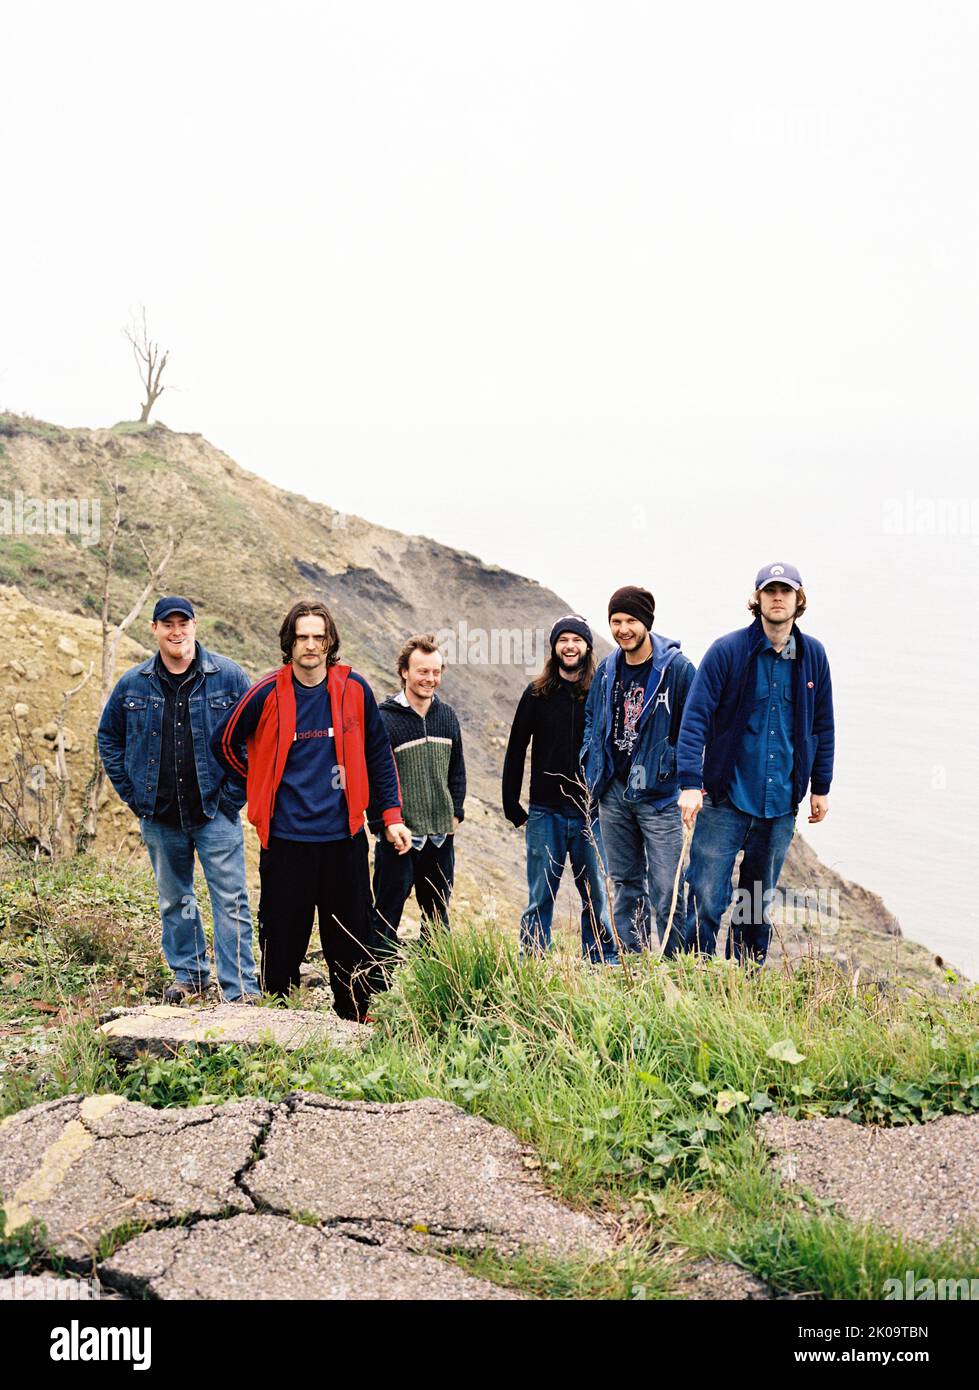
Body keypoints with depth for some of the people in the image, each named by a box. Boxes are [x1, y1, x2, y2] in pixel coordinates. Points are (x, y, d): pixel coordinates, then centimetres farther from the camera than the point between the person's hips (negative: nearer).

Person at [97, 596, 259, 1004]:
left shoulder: (228, 676, -4)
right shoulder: (132, 684, 4)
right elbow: (109, 738, 15)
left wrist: (235, 791, -7)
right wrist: (131, 795, 6)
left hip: (215, 811, -3)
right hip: (160, 817, 3)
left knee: (231, 901, -4)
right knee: (174, 901, 15)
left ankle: (241, 988, 2)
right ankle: (189, 974, 31)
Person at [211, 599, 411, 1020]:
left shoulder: (354, 689, 0)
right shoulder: (268, 694, -5)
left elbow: (379, 755, 9)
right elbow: (224, 742, 9)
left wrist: (392, 815, 6)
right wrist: (264, 786, 11)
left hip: (343, 835, 2)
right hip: (286, 838, -1)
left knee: (352, 941, 9)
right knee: (283, 939, 6)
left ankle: (355, 1023, 23)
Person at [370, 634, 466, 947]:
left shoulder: (447, 715, 8)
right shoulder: (384, 718, -11)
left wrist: (456, 812, 8)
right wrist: (384, 824, -13)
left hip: (441, 837, 6)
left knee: (437, 918, 16)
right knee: (386, 918, 1)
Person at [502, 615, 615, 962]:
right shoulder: (536, 694, 4)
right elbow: (515, 752, 8)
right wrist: (511, 806, 4)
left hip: (591, 812, 0)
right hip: (545, 813, 0)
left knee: (596, 896, 5)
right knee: (540, 897, 4)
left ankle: (604, 966, 15)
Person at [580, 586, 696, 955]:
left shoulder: (677, 667, -10)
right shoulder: (607, 668, 7)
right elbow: (592, 717, 21)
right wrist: (591, 765, 11)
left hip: (658, 793, -5)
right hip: (612, 793, 6)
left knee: (664, 890, -6)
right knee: (624, 884, 14)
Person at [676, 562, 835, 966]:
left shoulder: (813, 655, 6)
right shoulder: (727, 651, -7)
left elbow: (822, 726, 15)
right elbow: (695, 718, -10)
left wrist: (820, 788, 15)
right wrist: (690, 783, -19)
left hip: (781, 803, 4)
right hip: (726, 799, -4)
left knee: (760, 904, 14)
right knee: (706, 899, -6)